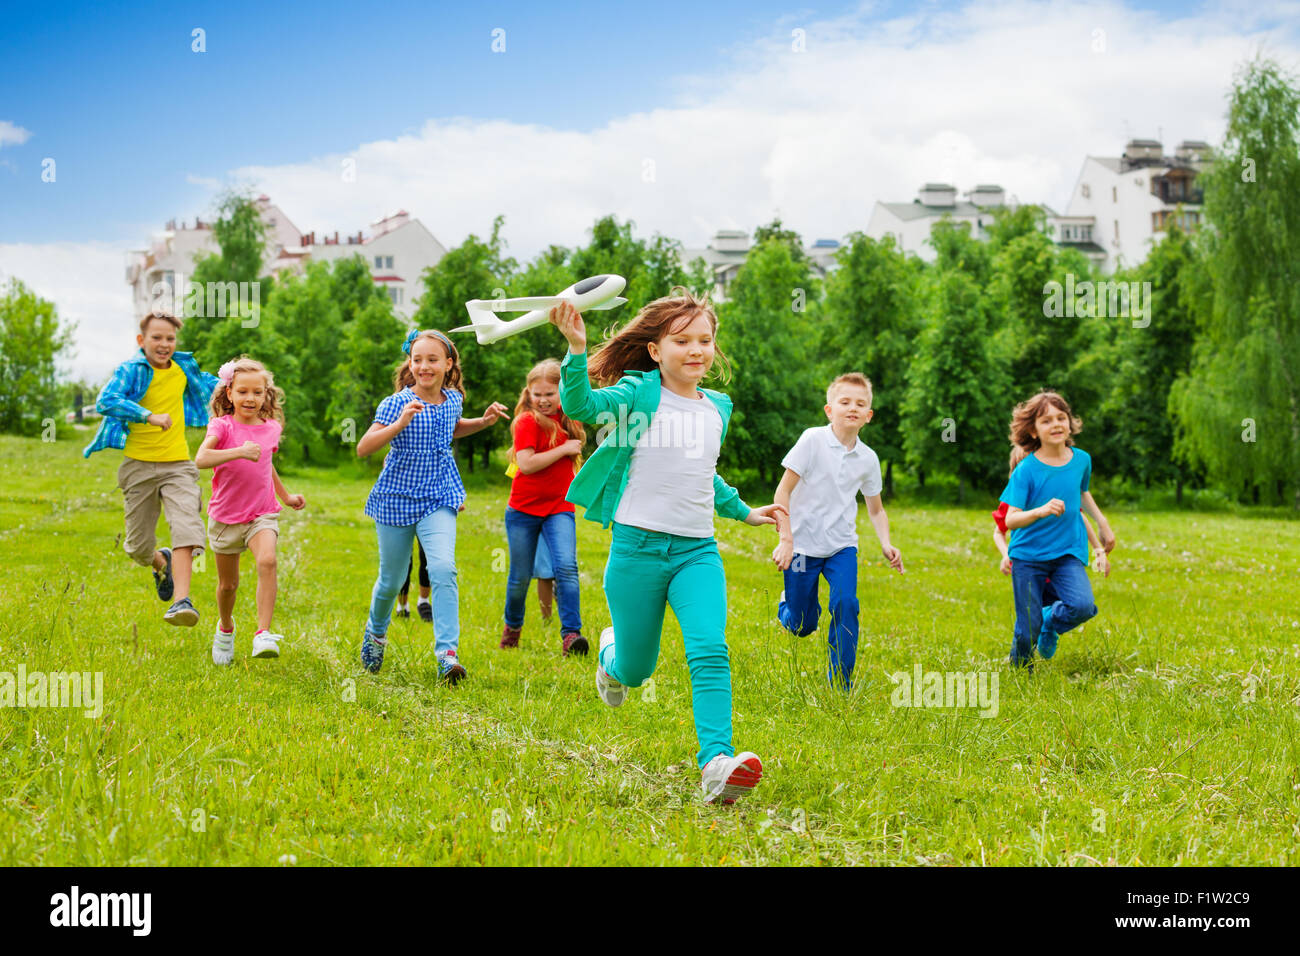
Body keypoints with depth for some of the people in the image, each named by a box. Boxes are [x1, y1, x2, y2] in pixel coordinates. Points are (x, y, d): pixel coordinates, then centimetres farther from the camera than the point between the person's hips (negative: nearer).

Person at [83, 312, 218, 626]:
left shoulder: (184, 368, 8)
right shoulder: (130, 370, -9)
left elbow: (206, 384, 32)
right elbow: (106, 401, -27)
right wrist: (149, 416, -38)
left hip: (177, 464, 2)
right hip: (139, 466, -2)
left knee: (185, 528, -23)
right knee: (138, 547, 7)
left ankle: (181, 600, -29)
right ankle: (161, 563, 42)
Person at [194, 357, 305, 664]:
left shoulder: (271, 429, 4)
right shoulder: (222, 426, -10)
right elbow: (201, 459, -29)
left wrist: (285, 495, 27)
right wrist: (239, 452, -39)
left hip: (262, 514, 1)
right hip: (225, 516, -1)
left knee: (267, 561, -28)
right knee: (228, 583, 12)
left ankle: (263, 633, -29)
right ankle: (225, 627, 43)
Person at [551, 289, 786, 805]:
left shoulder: (717, 408, 13)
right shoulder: (638, 393, -5)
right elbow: (579, 405, -25)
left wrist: (743, 511, 35)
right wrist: (576, 351, -40)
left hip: (697, 550, 3)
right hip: (637, 547, -3)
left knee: (709, 652, -19)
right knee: (636, 669, 9)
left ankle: (716, 762, -28)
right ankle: (611, 651, 47)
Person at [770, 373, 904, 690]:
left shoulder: (868, 458, 1)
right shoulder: (812, 440, -12)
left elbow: (875, 510, 14)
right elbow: (783, 491, -11)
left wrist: (886, 544, -4)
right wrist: (786, 539, -18)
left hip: (842, 546, 3)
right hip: (803, 543, -3)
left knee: (845, 604, -21)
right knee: (801, 626, 1)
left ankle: (840, 685, -9)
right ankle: (787, 604, 39)